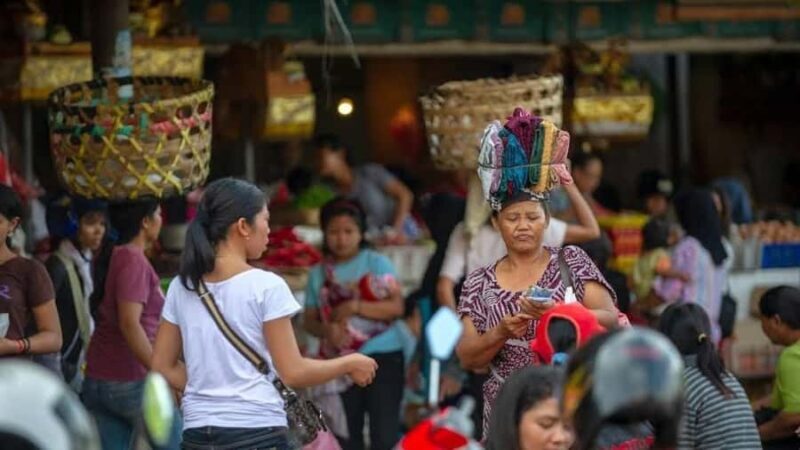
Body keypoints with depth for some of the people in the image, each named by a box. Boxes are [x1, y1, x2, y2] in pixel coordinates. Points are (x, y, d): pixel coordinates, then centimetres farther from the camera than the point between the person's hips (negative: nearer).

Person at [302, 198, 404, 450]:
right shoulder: (319, 274, 9)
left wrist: (355, 307, -16)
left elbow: (396, 306, -9)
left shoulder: (377, 264, 0)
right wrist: (326, 330, -14)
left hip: (382, 356, -3)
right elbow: (309, 320, 8)